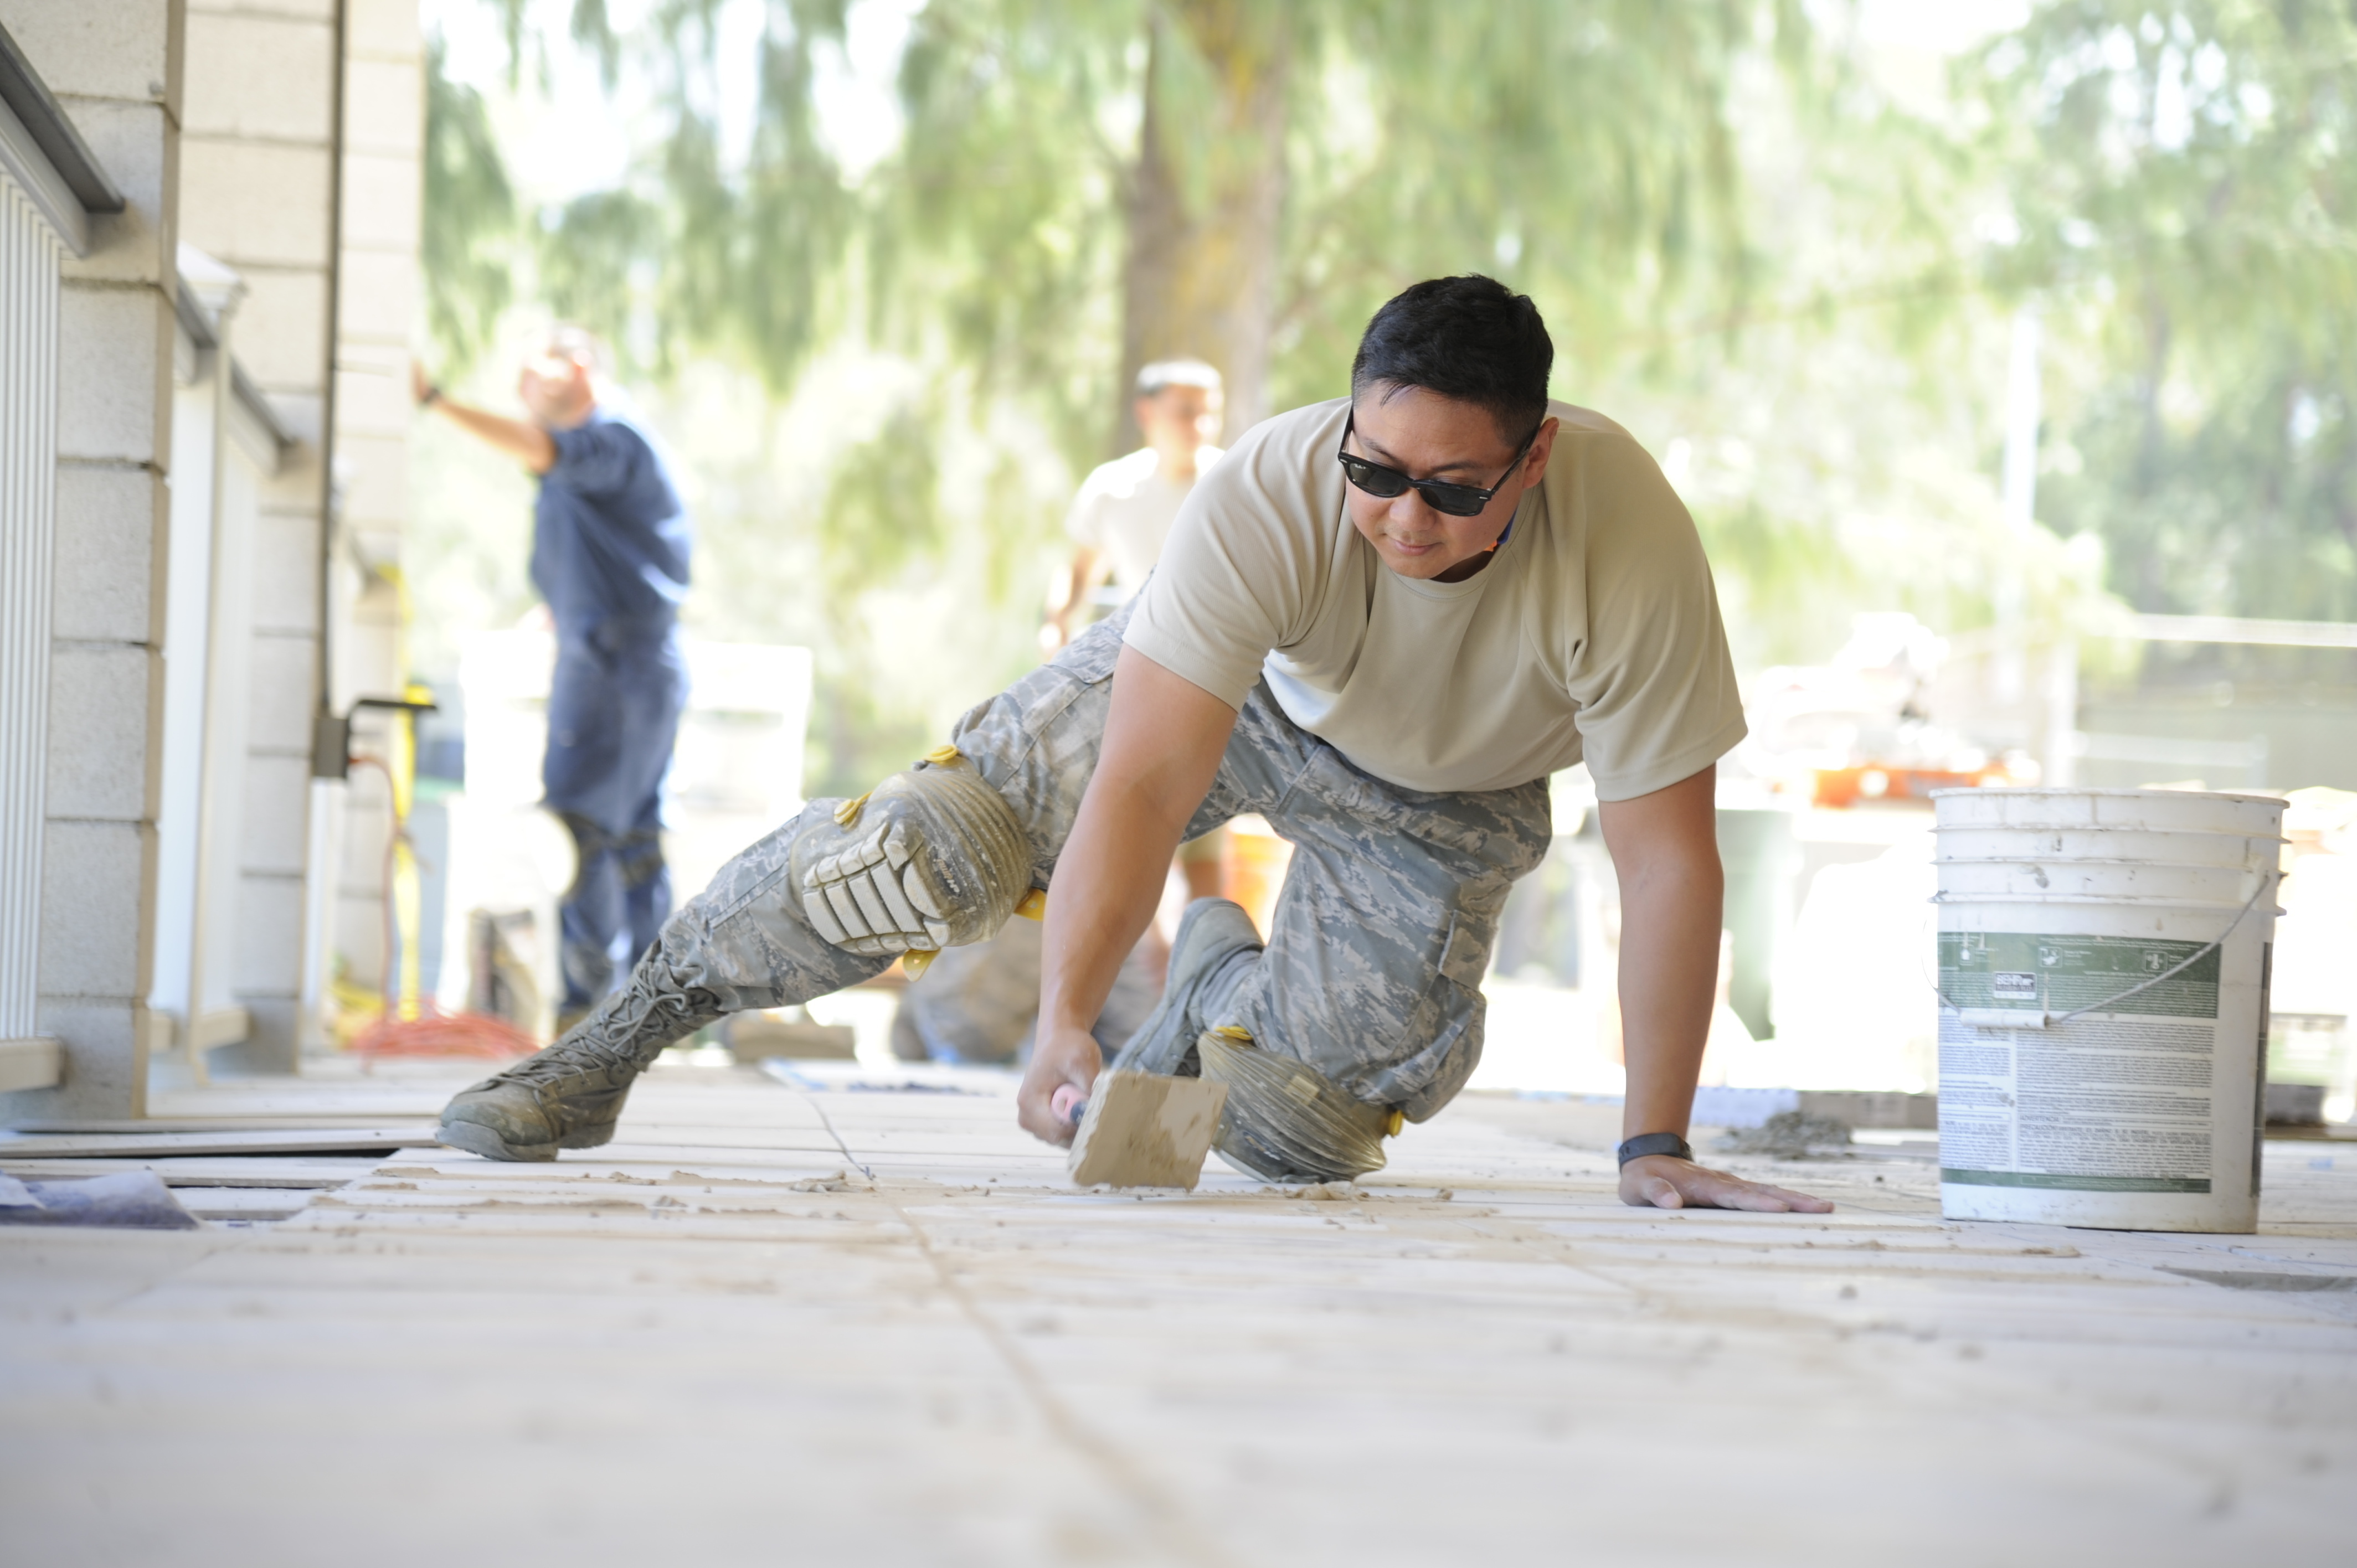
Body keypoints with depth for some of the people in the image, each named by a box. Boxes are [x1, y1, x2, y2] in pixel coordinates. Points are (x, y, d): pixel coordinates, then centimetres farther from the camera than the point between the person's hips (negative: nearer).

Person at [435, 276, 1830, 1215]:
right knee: (932, 840, -15)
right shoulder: (1267, 498, -40)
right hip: (1232, 687, -1)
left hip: (1447, 799, 1)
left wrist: (1658, 1146, -33)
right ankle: (622, 1035, 5)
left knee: (1301, 1126, -9)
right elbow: (1142, 785, -41)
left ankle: (1221, 983, 28)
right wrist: (1066, 1021, -53)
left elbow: (1670, 859, -34)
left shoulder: (1631, 546, -40)